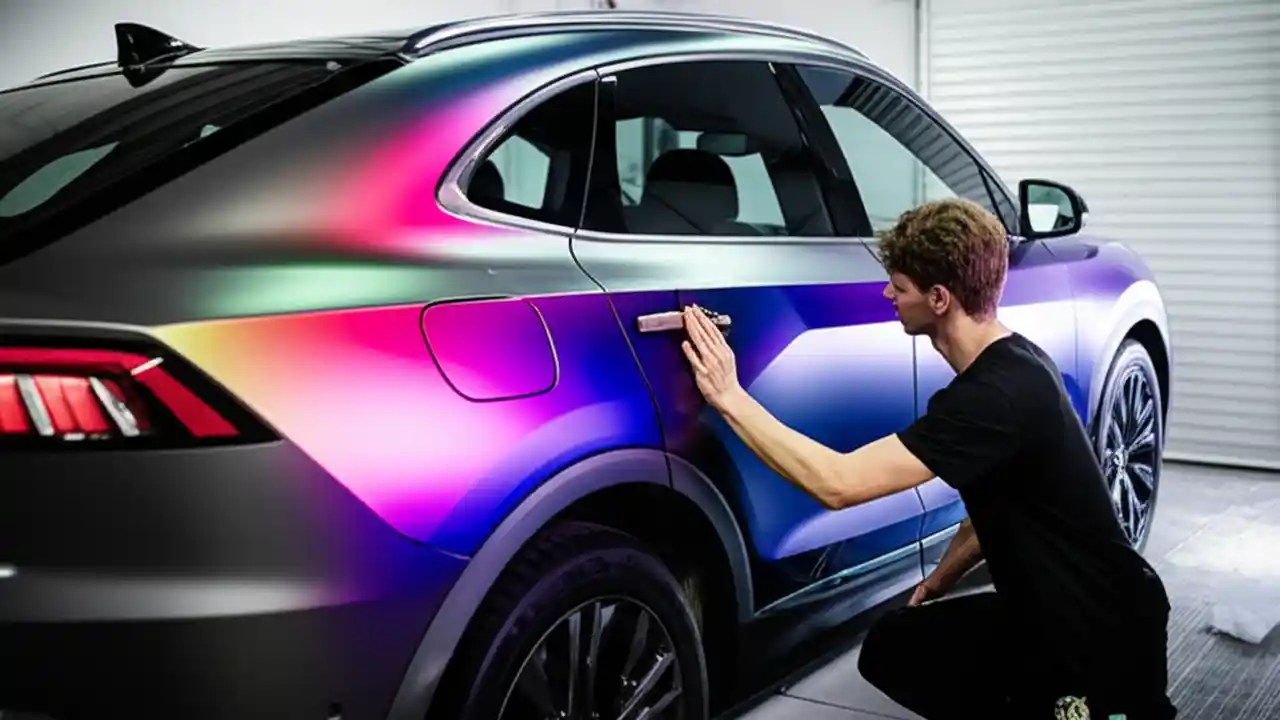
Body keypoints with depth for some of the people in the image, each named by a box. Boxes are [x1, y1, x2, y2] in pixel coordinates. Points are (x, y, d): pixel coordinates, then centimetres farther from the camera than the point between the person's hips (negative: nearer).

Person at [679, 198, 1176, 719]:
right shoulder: (1013, 365, 3)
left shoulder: (998, 392, -28)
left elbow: (837, 484, -32)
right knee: (895, 644, 19)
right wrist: (941, 579, 13)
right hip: (1064, 610, 9)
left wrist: (730, 398, -25)